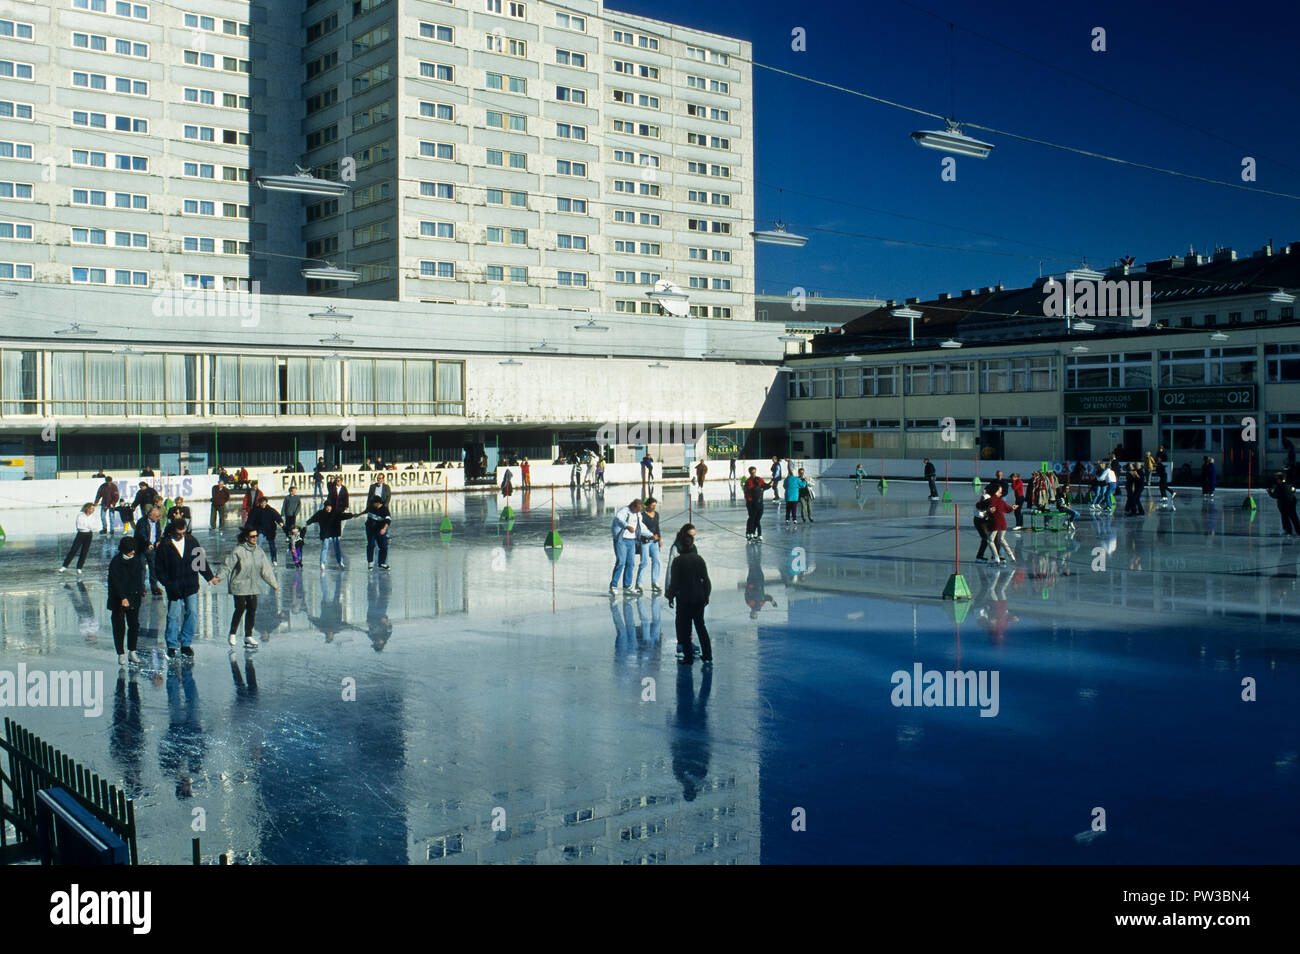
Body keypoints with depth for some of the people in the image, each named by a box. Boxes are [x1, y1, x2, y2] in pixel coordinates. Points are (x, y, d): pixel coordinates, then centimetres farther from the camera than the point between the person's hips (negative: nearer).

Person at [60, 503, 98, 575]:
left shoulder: (92, 516, 1)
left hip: (89, 535, 3)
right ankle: (64, 566, 4)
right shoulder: (80, 515, -9)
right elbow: (79, 526, -16)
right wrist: (88, 528, -11)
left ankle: (79, 568, 11)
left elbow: (93, 527, -3)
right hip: (80, 534, -3)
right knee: (73, 550, -4)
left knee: (84, 552, 2)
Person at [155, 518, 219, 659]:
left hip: (191, 587, 3)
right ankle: (171, 646, 16)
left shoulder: (191, 541, 3)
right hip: (174, 588, -3)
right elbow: (159, 568, -4)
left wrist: (210, 577, 8)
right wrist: (167, 584, -13)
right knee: (173, 616, 2)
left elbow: (201, 560, 11)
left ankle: (186, 644, 14)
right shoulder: (164, 546, -7)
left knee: (192, 614, 2)